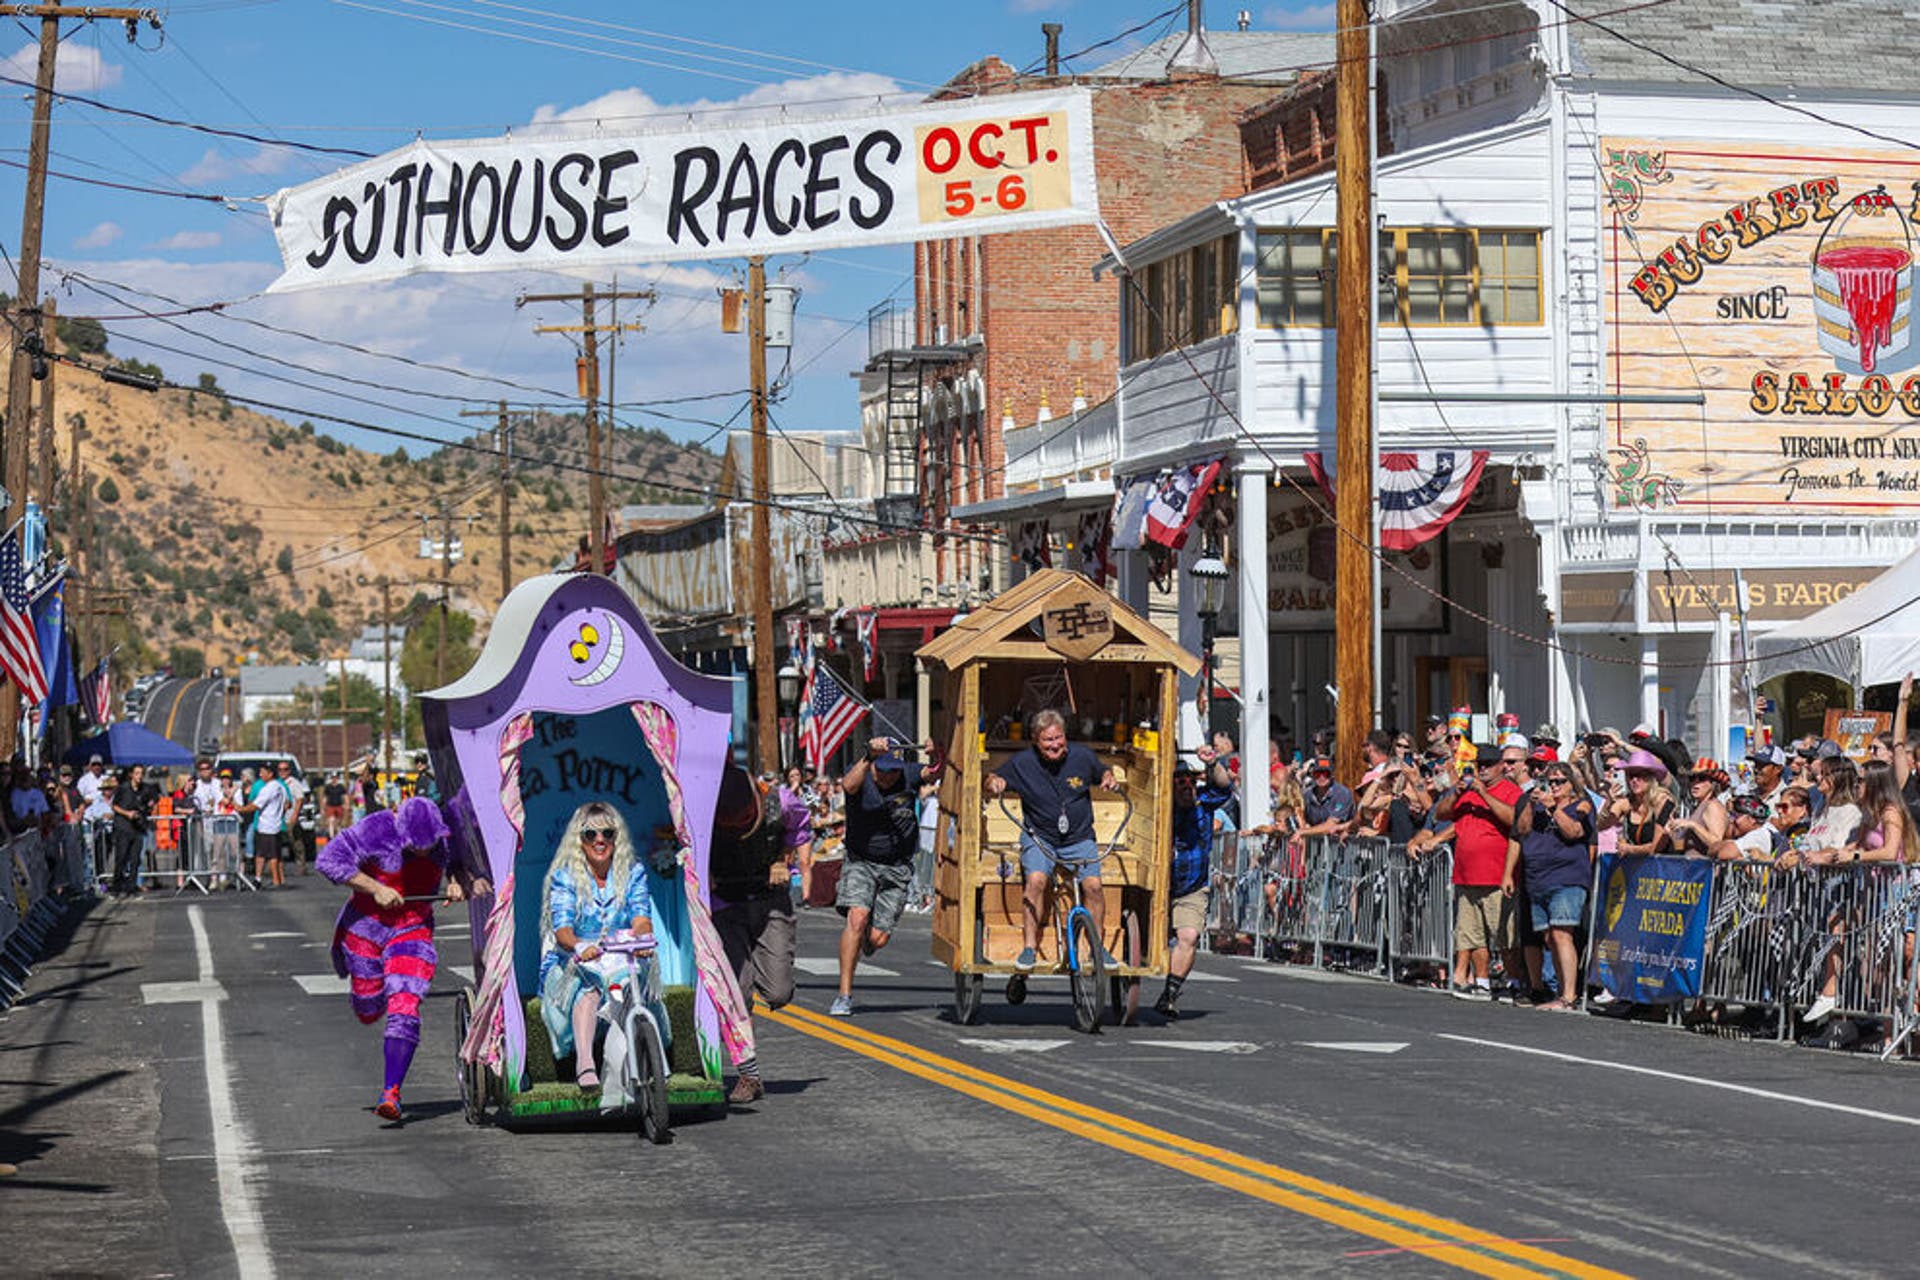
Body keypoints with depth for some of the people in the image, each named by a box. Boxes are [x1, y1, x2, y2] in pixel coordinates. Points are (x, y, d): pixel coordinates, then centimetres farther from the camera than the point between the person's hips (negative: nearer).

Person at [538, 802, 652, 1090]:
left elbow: (642, 920, -4)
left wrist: (640, 937, -31)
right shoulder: (564, 877, 3)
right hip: (571, 965, -2)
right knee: (587, 985, -36)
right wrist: (579, 947, -37)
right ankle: (584, 1063, -53)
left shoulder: (633, 872, 10)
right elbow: (562, 929, -12)